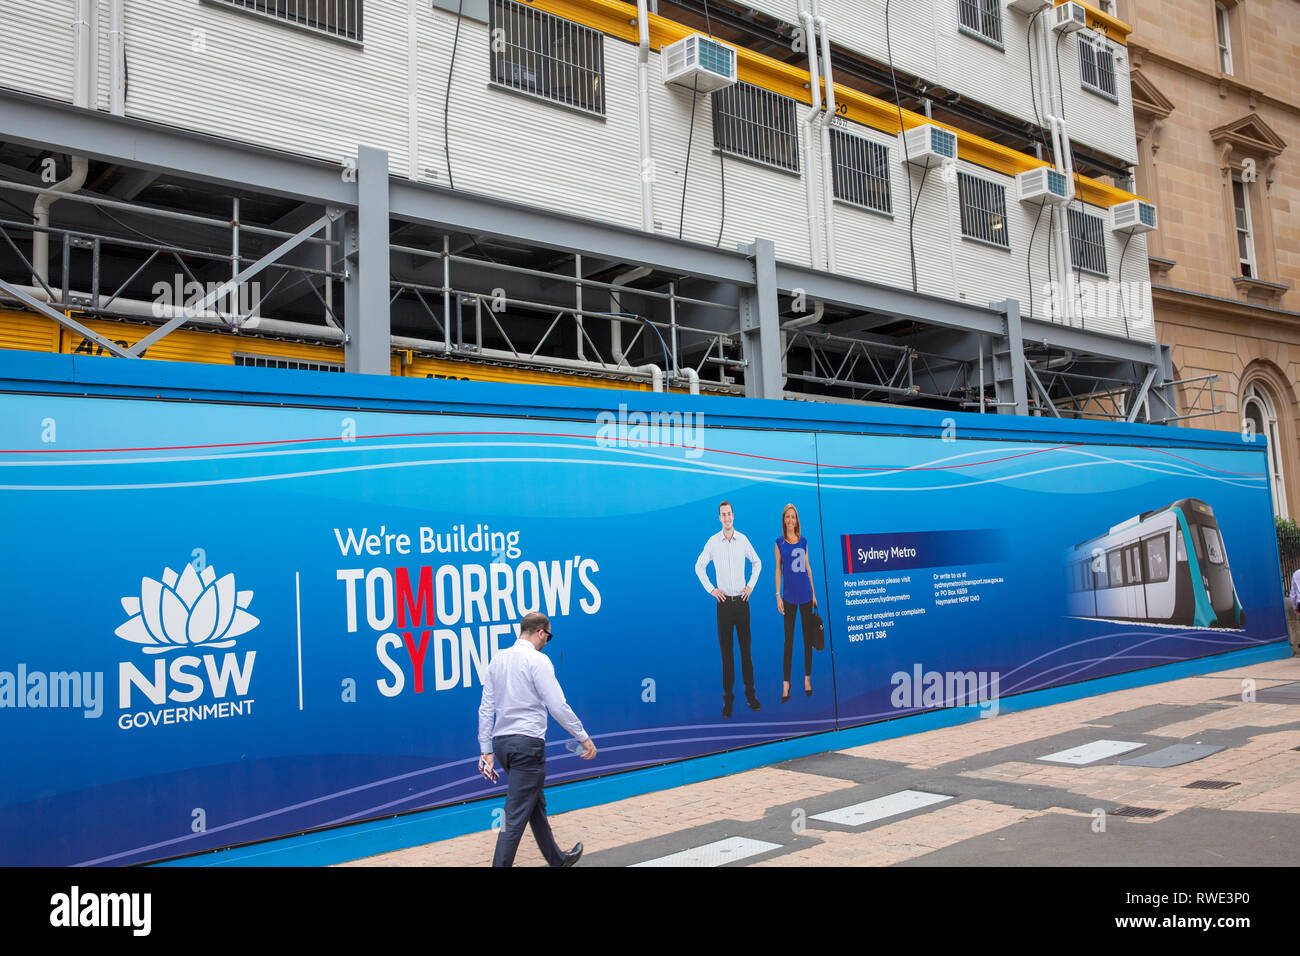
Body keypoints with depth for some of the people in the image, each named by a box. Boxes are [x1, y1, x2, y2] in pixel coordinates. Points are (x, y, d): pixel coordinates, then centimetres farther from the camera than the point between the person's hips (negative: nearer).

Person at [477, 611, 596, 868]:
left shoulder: (498, 659, 10)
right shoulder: (538, 661, -11)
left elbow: (486, 708, 10)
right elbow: (558, 706, -15)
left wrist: (486, 749, 13)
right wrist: (584, 738, -6)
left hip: (502, 742, 8)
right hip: (527, 742, -8)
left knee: (535, 804, 21)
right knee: (516, 815, -4)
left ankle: (557, 858, 35)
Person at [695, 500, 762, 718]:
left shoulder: (743, 540, 2)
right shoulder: (713, 542, -2)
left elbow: (757, 563, 17)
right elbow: (699, 567, 10)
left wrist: (751, 585, 7)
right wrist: (711, 589, 2)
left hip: (742, 601, 1)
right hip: (724, 602, -1)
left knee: (746, 649, 5)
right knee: (726, 651, 2)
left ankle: (750, 694, 13)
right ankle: (728, 698, 7)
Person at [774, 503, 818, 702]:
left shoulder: (803, 541, 8)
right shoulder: (780, 543, 1)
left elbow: (808, 567, 13)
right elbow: (778, 569, 1)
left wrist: (813, 593, 12)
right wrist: (778, 595, -4)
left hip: (805, 594, 3)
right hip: (789, 595, -3)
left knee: (808, 637, 6)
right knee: (788, 639, -2)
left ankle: (807, 678, 16)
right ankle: (786, 683, 2)